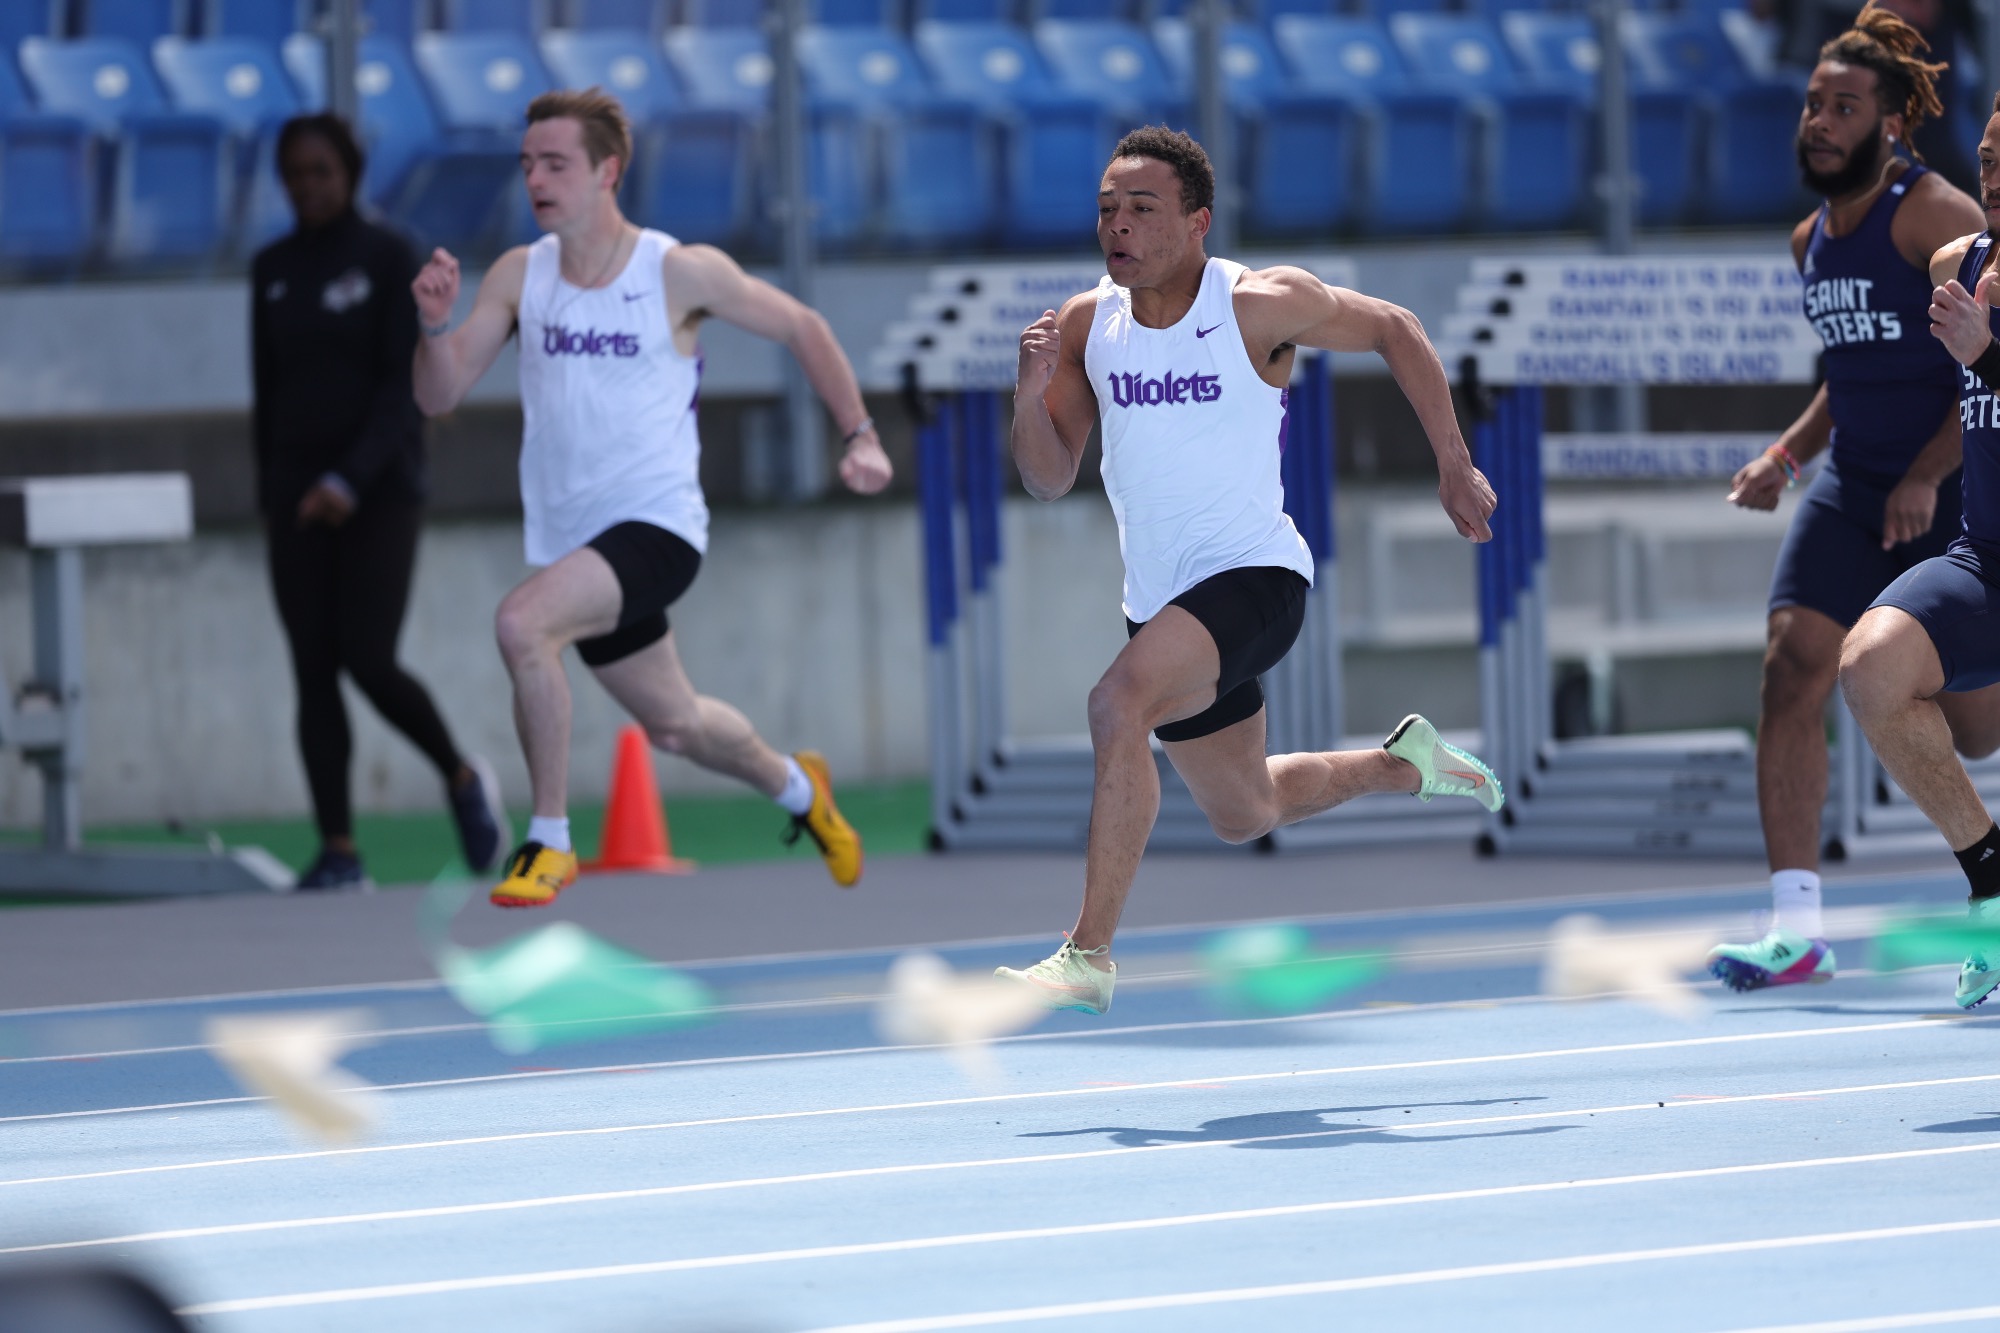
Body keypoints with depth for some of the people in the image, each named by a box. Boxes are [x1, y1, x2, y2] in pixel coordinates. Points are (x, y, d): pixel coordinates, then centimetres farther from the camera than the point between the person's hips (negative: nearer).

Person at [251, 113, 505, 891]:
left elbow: (402, 386, -11)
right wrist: (269, 493, 15)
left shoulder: (388, 259, -5)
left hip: (378, 490, -4)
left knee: (369, 661, -13)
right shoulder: (272, 269, 9)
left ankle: (462, 778, 13)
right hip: (298, 496, 4)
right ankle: (338, 851, 1)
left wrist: (351, 478, -21)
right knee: (313, 674, -1)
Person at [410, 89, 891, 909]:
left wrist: (859, 435, -1)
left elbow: (800, 328, 4)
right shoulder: (519, 275, 0)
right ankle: (793, 787, 52)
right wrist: (436, 324, -22)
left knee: (521, 623, -30)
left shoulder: (681, 273, -10)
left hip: (656, 525, -5)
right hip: (572, 538, 5)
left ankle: (549, 841, -17)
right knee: (674, 726, 19)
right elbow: (438, 396, -2)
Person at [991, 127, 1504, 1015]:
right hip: (1162, 602, 7)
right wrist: (1032, 396, -15)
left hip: (1252, 575, -7)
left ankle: (1088, 956, -29)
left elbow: (1393, 331, 3)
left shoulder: (1260, 305, -12)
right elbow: (1048, 480, 5)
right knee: (1243, 814, 22)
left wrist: (1453, 466, 4)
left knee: (1119, 703, -32)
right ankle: (1402, 765, 51)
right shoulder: (1086, 325, 1)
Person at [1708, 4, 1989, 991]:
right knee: (1791, 668, -11)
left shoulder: (1935, 217, -11)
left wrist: (1927, 474, -23)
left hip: (1952, 500, -7)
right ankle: (1796, 929, -13)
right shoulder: (1812, 242, 14)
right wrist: (1788, 454, 12)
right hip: (1850, 490, 7)